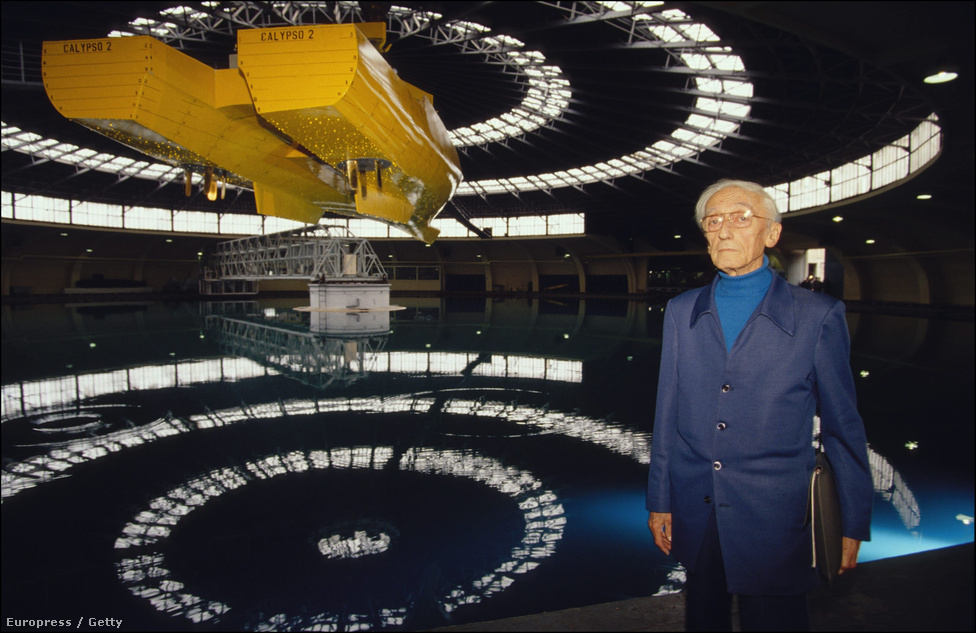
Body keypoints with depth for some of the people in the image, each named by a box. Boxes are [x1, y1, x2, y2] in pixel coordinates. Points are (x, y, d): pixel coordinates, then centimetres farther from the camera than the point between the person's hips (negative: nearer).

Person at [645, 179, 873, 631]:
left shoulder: (819, 317, -6)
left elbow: (842, 425, -2)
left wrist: (854, 523, 2)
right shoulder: (681, 312, 3)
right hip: (696, 518, 3)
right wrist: (660, 499, 6)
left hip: (774, 523, -3)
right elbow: (667, 413, 5)